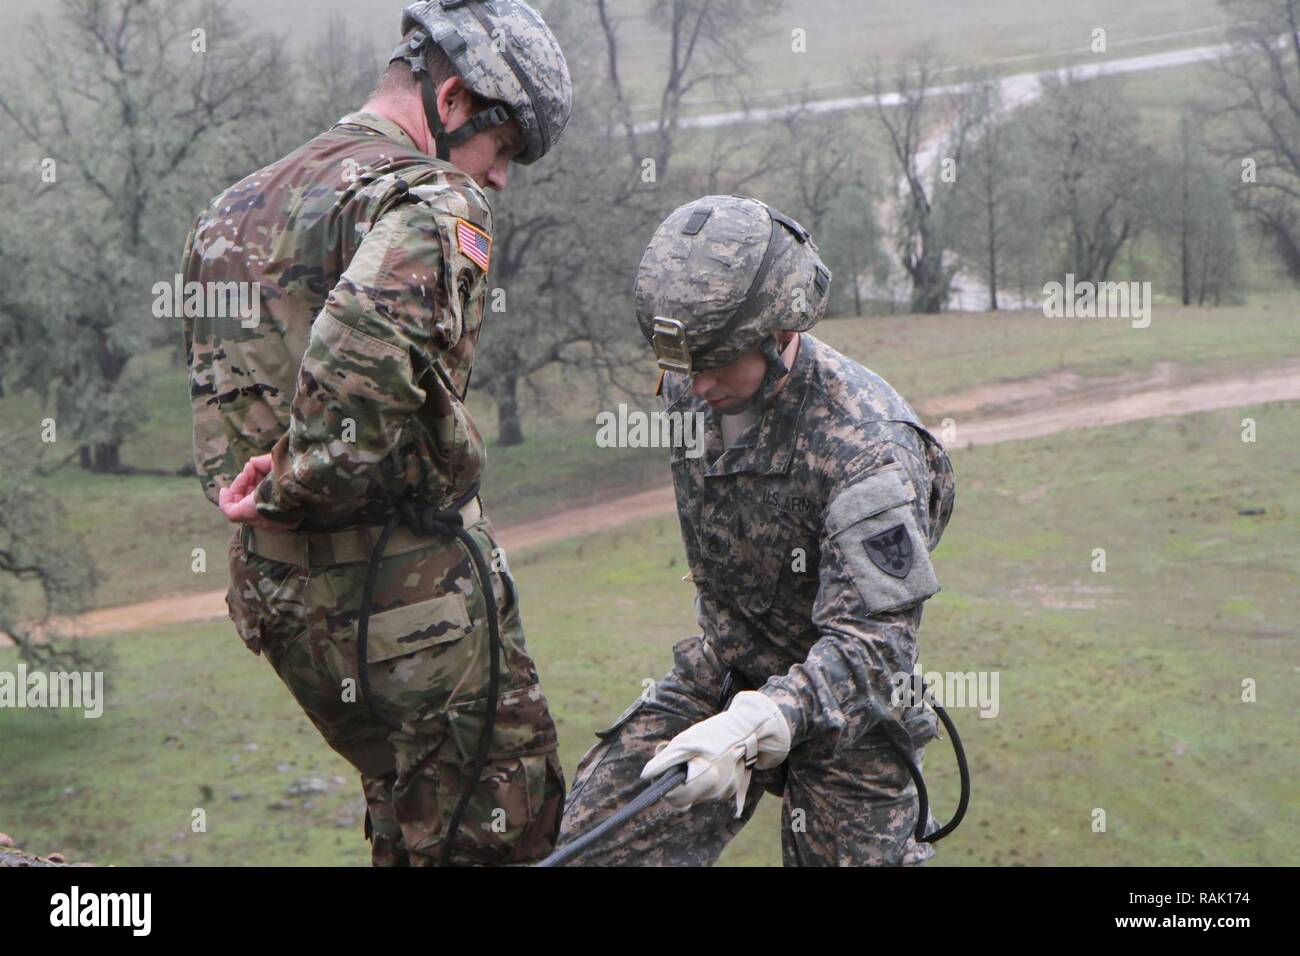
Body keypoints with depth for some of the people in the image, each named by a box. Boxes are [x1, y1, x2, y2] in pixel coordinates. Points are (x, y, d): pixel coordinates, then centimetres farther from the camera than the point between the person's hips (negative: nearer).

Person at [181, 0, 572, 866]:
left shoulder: (235, 208, 17)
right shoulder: (429, 200, -12)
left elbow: (213, 393, 13)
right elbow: (364, 358, -30)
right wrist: (298, 489, -18)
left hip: (269, 589, 8)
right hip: (406, 580, -8)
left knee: (411, 821, 22)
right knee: (502, 823, 4)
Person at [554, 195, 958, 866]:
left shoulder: (867, 446, -28)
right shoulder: (688, 389, -5)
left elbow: (871, 642, -32)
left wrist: (753, 726, -47)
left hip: (844, 700, -5)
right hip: (722, 672, 5)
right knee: (594, 840, -10)